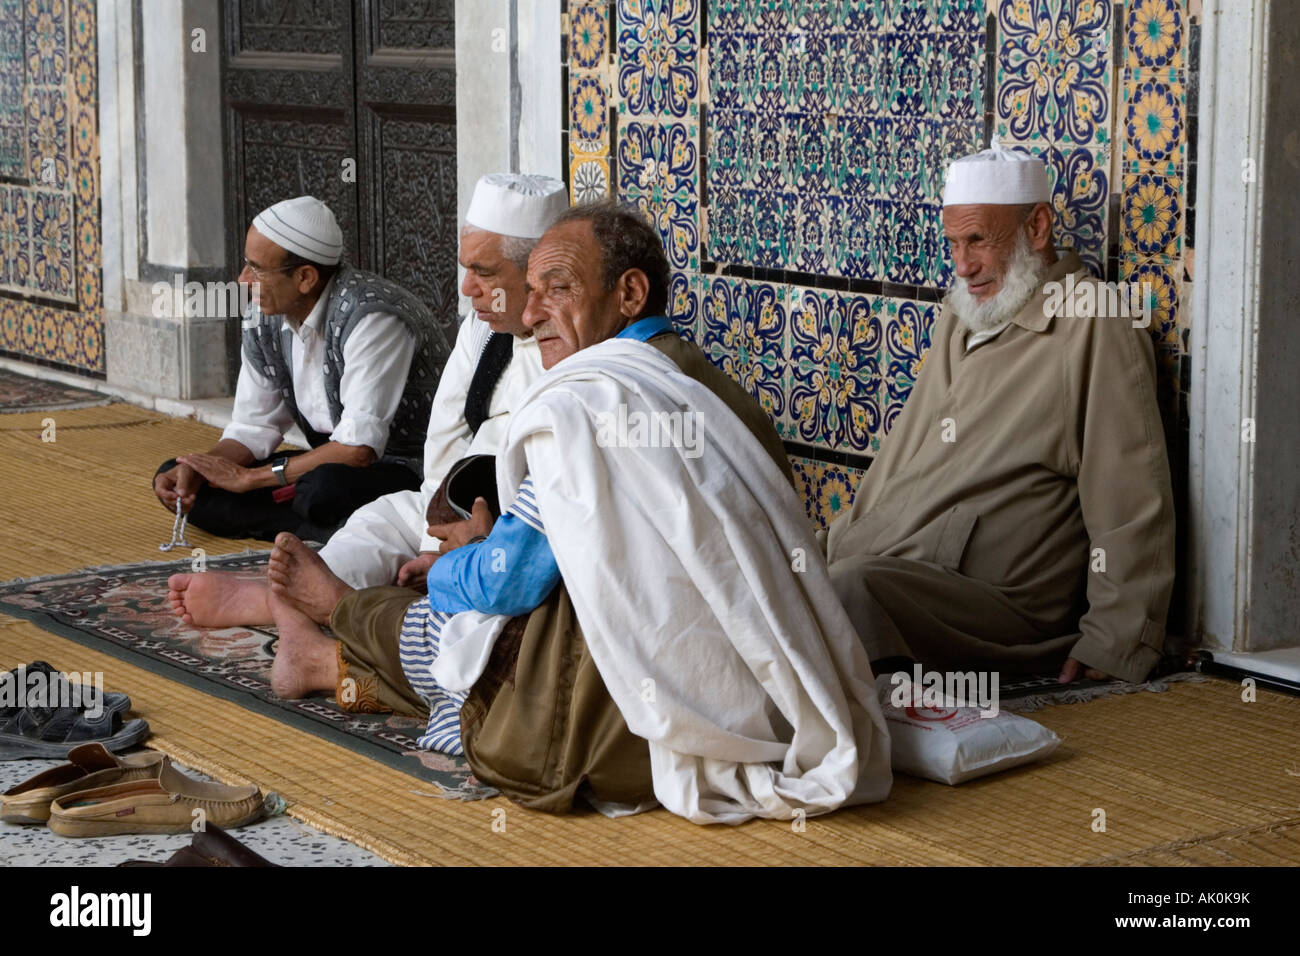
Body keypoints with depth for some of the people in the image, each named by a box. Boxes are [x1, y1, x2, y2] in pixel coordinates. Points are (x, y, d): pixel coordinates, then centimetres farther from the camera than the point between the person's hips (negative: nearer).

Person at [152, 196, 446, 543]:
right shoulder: (263, 319, 0)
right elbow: (253, 428, 6)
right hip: (334, 463, 9)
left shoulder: (368, 316, -25)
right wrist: (195, 469, -15)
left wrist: (250, 478, -21)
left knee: (324, 489, -42)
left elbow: (359, 448, -28)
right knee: (176, 479, -2)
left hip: (409, 474, -8)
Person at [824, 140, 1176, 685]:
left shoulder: (1094, 328, -5)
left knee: (854, 591, -36)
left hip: (998, 597, -8)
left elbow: (1131, 504, -10)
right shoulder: (960, 318, 23)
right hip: (881, 562, 8)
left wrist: (1113, 646, -13)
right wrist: (836, 546, 17)